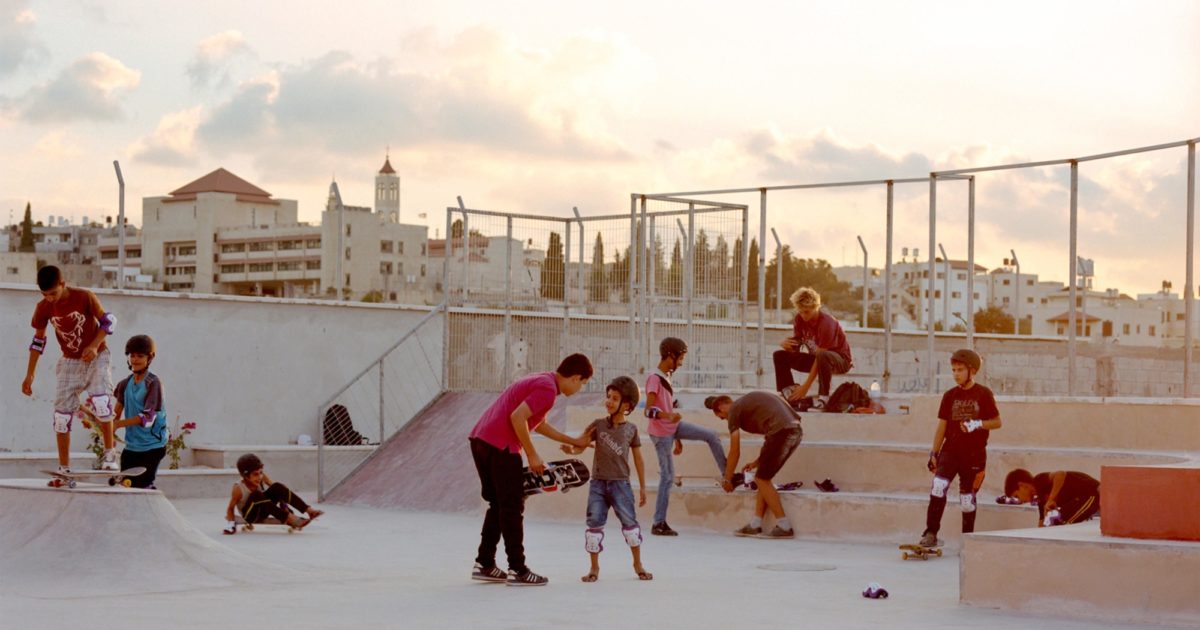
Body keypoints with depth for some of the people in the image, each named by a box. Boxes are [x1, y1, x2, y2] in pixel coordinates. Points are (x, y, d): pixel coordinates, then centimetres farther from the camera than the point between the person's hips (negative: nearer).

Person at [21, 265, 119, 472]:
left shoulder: (85, 297, -20)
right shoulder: (43, 308, -10)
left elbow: (108, 321, -10)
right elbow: (38, 340, 3)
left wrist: (94, 346, -26)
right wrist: (30, 374, 2)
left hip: (96, 357, -3)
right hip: (70, 362, 3)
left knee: (101, 402, -27)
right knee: (61, 415, -2)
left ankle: (109, 452, -10)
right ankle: (64, 469, 9)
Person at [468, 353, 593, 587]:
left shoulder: (541, 381, 20)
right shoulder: (548, 388, -11)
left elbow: (538, 424, 32)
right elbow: (517, 417, -21)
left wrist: (573, 441, 35)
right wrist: (532, 455, -14)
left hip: (480, 439, 10)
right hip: (501, 445, -10)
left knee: (498, 504, 17)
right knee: (512, 508, -2)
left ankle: (485, 565, 20)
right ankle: (517, 570, 1)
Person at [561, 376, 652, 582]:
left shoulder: (630, 429, 3)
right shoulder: (598, 425, 3)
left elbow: (638, 458, 8)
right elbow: (581, 446, -1)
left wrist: (642, 487, 9)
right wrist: (571, 449, -25)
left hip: (620, 483, -1)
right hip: (598, 482, 1)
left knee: (630, 521, -4)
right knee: (594, 523, 1)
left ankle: (638, 564, 14)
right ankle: (594, 567, 14)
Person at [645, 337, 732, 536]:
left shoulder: (666, 378, 11)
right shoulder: (654, 379, -18)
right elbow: (649, 410, -27)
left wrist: (677, 439, 22)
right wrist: (668, 416, -47)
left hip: (674, 427, 9)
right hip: (661, 433, -9)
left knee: (711, 435, 6)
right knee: (667, 476, -5)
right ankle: (659, 523, 0)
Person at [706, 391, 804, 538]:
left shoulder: (734, 410, 7)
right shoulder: (750, 401, 30)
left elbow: (735, 452, 8)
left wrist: (727, 479, 19)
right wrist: (757, 462, 39)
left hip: (781, 431, -8)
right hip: (796, 431, 8)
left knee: (762, 479, 3)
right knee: (763, 478, 16)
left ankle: (784, 527, 1)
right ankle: (755, 525, 18)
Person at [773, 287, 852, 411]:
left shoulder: (826, 323, -28)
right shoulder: (800, 319, -6)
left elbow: (820, 356, -30)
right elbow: (795, 347, -2)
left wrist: (806, 386, -31)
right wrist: (784, 343, -29)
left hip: (841, 360, -7)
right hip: (815, 357, 7)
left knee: (823, 357, -43)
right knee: (780, 355, -6)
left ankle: (823, 398, -34)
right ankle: (790, 395, -14)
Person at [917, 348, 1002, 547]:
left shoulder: (983, 394, 0)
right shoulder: (950, 396, 9)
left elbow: (997, 422, 2)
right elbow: (942, 426, 12)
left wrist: (977, 424, -16)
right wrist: (934, 453, 7)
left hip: (974, 454, -2)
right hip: (950, 450, 2)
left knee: (967, 498, 3)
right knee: (938, 486, -19)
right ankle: (931, 533, -18)